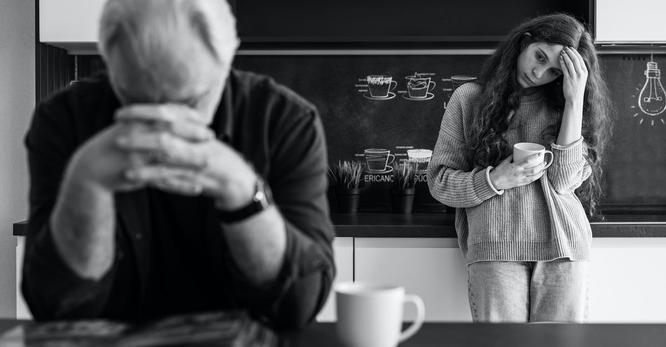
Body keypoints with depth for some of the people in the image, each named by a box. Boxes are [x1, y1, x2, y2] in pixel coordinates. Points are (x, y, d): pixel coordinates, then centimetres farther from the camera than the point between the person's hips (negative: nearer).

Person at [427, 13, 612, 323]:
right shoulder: (469, 98, 8)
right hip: (495, 249, -1)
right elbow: (439, 181, 5)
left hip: (564, 247, 2)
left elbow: (564, 181, -3)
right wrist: (495, 180, -11)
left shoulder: (562, 105, 12)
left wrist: (574, 101, -5)